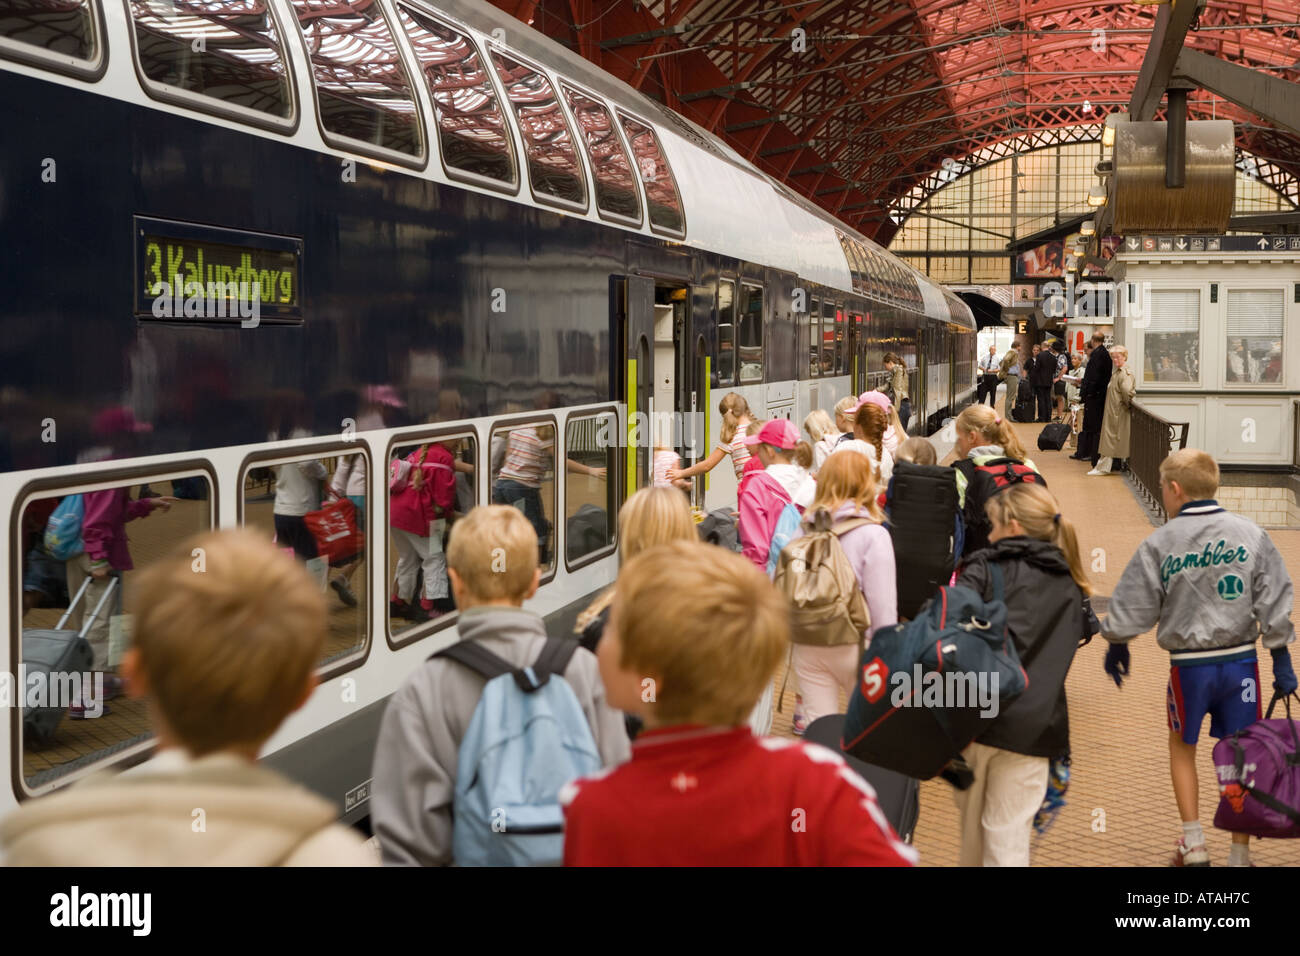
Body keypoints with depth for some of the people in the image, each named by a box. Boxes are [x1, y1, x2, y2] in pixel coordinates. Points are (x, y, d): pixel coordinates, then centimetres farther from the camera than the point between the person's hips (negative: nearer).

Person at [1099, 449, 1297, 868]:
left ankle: (1193, 844, 16)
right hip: (1241, 660, 1)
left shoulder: (1159, 543, -7)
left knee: (1182, 748, 19)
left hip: (1189, 664, -1)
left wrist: (1117, 645, 17)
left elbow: (1132, 606, -1)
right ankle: (1240, 854, 14)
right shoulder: (1250, 534, -2)